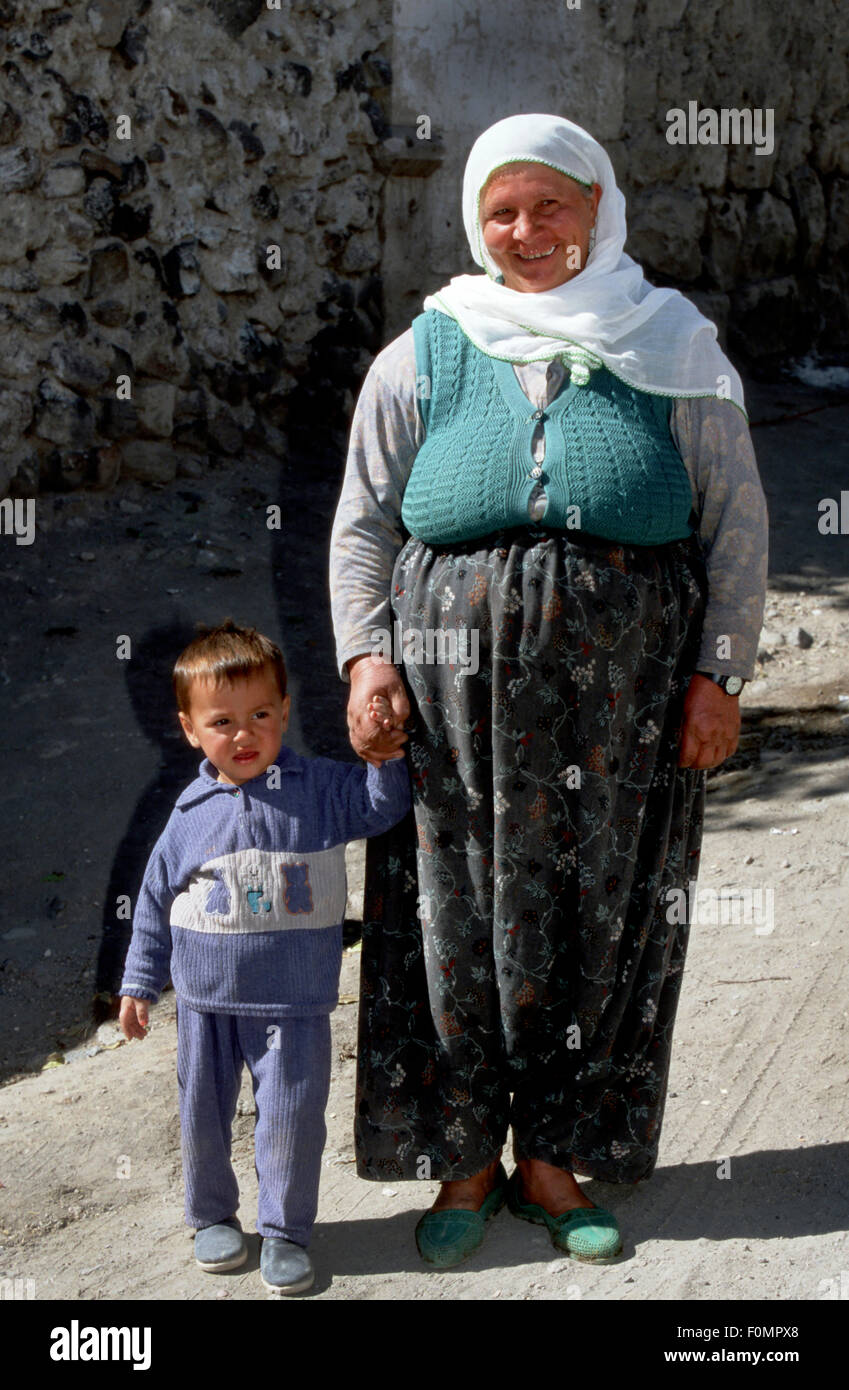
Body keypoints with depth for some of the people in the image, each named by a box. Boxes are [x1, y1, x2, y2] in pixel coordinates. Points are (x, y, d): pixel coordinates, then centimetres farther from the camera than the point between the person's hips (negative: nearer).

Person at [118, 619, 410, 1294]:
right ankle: (213, 1215, 35)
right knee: (203, 1115, 13)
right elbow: (156, 899, 7)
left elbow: (384, 805, -4)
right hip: (206, 1001, 2)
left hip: (294, 1002, -1)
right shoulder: (191, 812, -2)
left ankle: (286, 1229, 20)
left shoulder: (321, 788, -4)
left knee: (292, 1117, 1)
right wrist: (140, 984, 10)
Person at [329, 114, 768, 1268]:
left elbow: (737, 527, 5)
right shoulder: (425, 357, 7)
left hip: (620, 702, 0)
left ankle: (553, 1163, 23)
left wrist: (719, 674, -3)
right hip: (457, 694, 0)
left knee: (597, 926, 6)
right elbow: (362, 527, 8)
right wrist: (367, 656, -5)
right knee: (459, 924, 5)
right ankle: (464, 1163, 22)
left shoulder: (673, 350, 5)